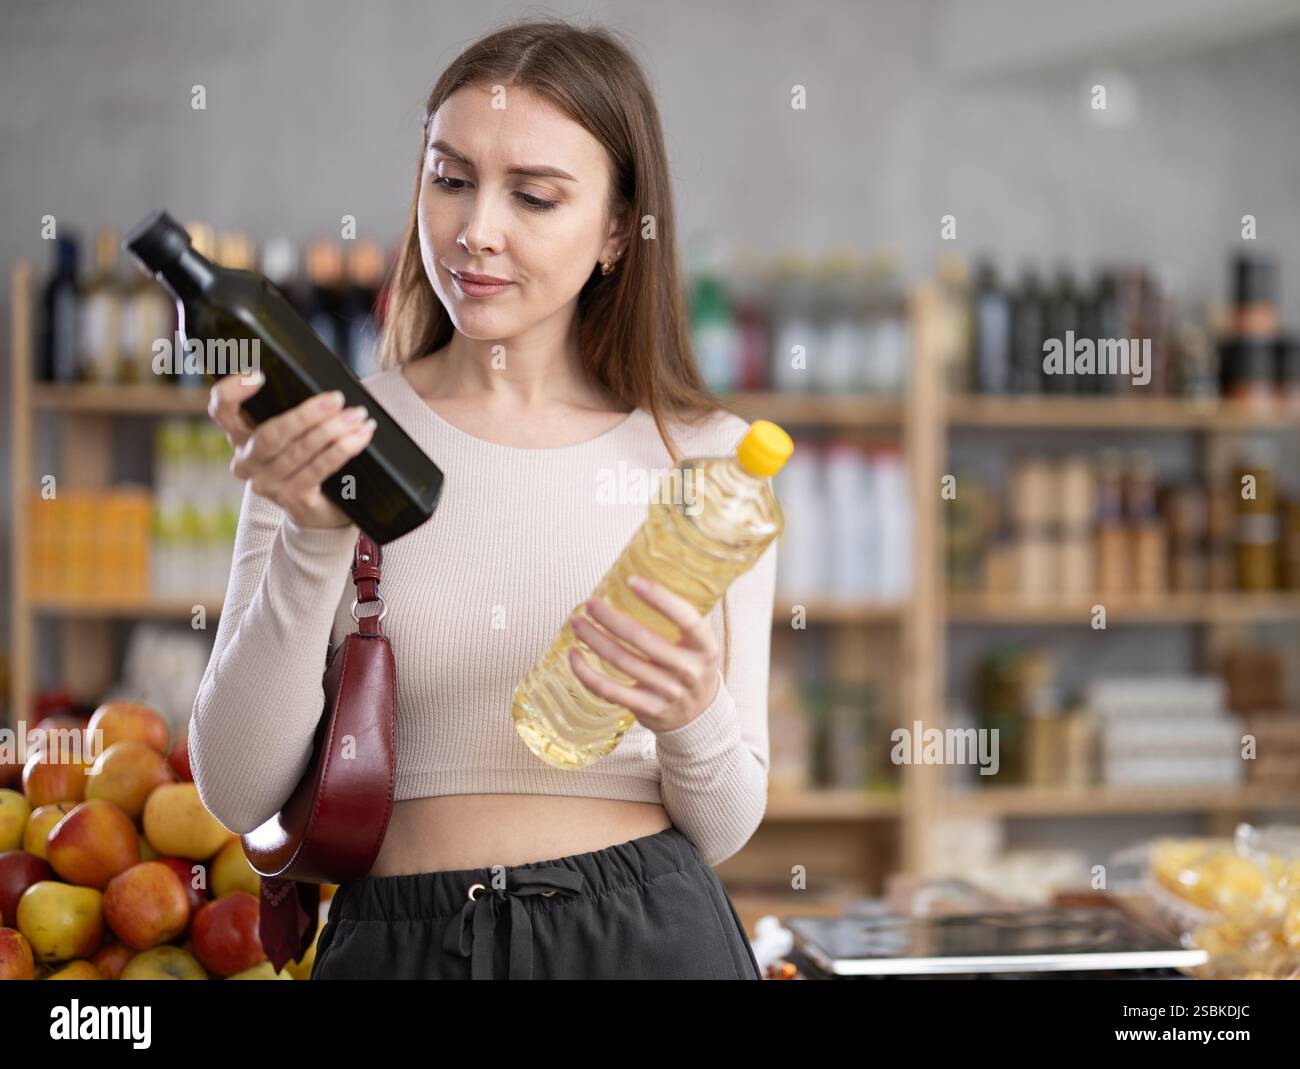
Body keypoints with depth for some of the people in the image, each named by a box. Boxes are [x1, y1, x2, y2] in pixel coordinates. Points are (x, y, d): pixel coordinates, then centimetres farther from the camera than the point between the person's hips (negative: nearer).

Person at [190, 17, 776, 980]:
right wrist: (313, 539, -18)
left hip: (647, 935, 0)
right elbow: (238, 794, -7)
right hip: (394, 938, 0)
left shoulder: (707, 457, -1)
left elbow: (722, 828, 3)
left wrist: (692, 715, -18)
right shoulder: (327, 443, -2)